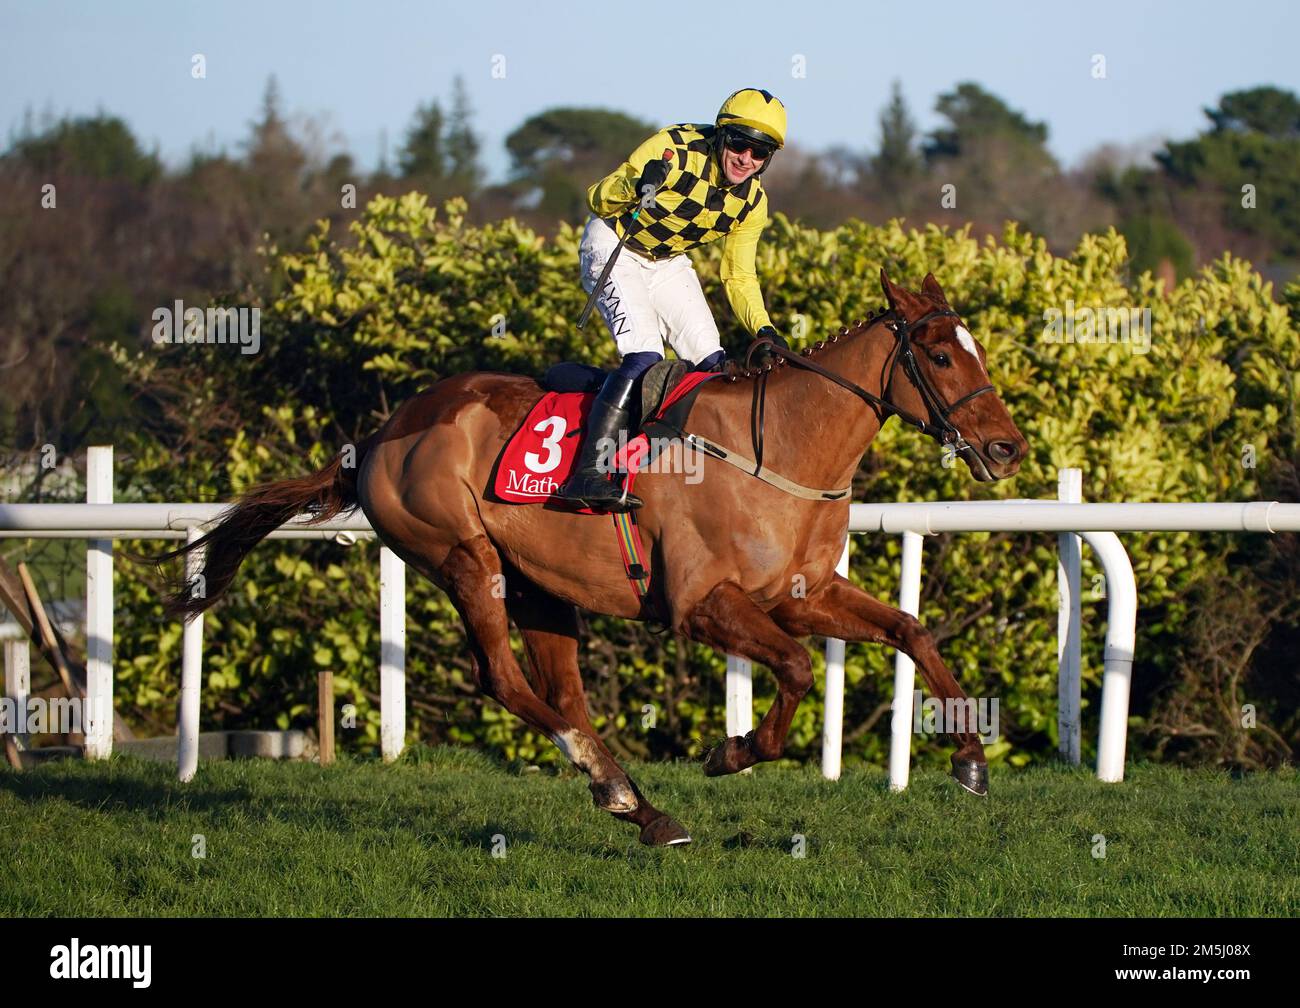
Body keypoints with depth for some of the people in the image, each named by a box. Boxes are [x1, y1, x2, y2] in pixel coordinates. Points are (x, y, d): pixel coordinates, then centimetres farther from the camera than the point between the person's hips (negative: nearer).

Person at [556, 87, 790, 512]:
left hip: (667, 263, 7)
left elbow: (739, 278, 2)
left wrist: (763, 328, -15)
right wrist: (634, 187, -42)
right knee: (644, 356, -25)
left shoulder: (751, 202, -8)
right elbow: (598, 199, -20)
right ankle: (589, 473, -31)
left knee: (712, 364, -2)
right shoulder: (674, 149, -26)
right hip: (613, 249, -7)